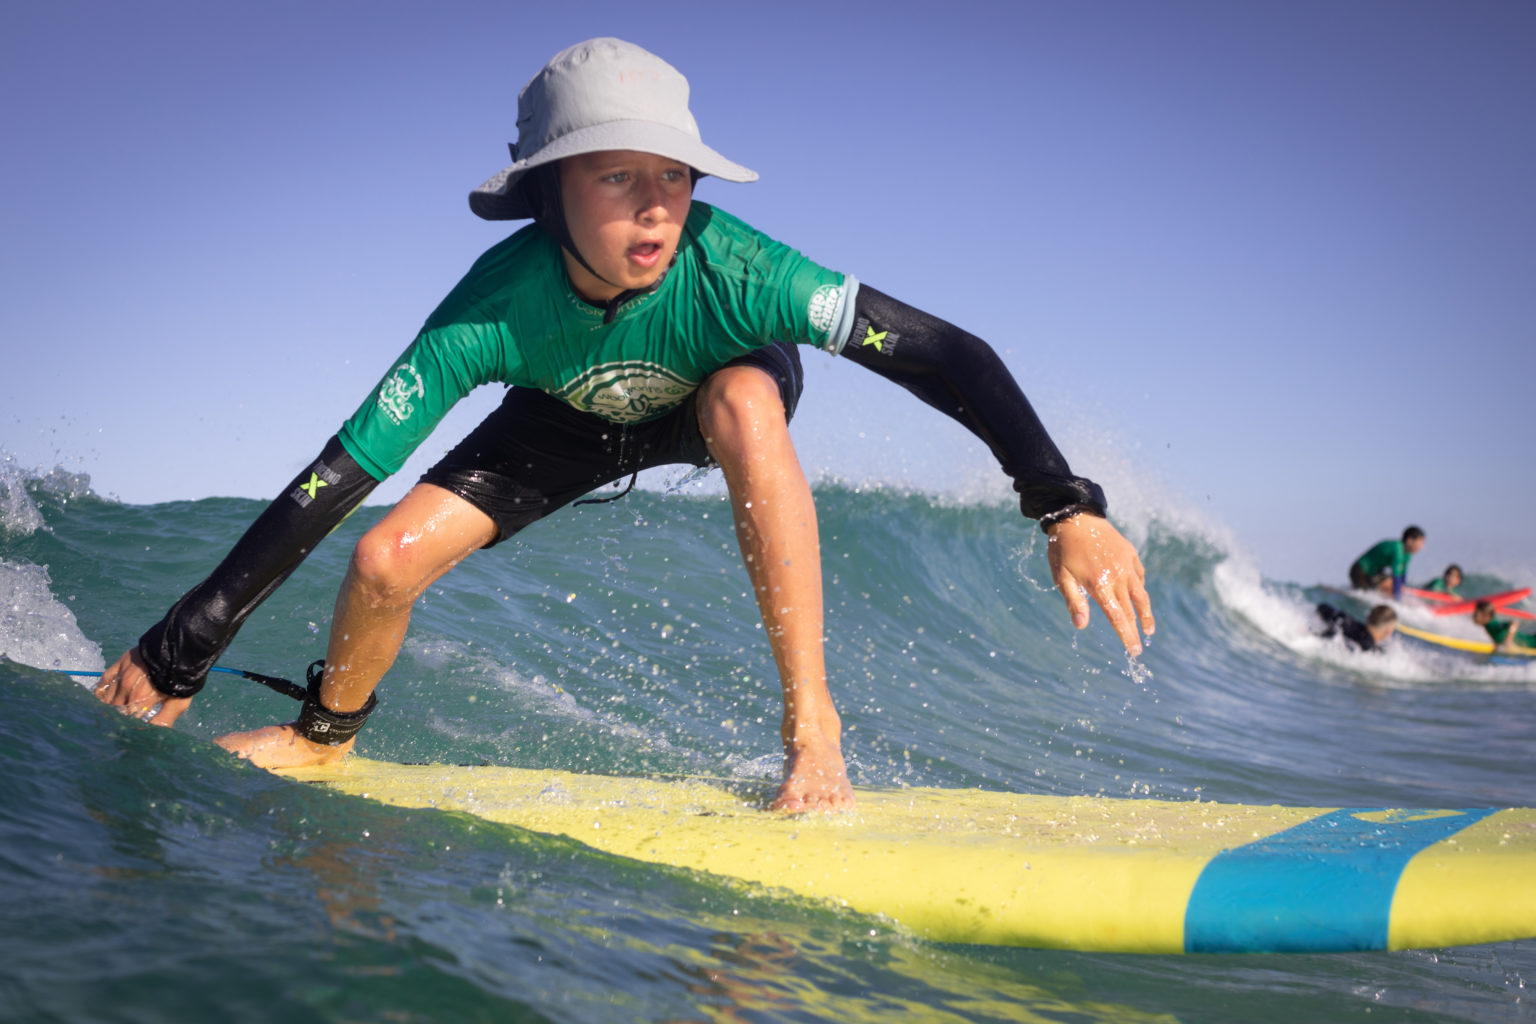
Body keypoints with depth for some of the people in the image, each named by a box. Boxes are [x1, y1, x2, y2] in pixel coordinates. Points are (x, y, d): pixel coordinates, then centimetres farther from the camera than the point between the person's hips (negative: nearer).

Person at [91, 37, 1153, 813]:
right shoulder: (496, 311, -36)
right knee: (385, 562, -13)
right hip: (578, 417, 1)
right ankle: (324, 735, 22)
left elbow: (947, 354, -40)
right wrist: (178, 653, -33)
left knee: (744, 399, -39)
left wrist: (1067, 508, -50)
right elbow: (334, 481, -34)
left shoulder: (730, 269, -40)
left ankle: (811, 724, -29)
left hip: (720, 400, -1)